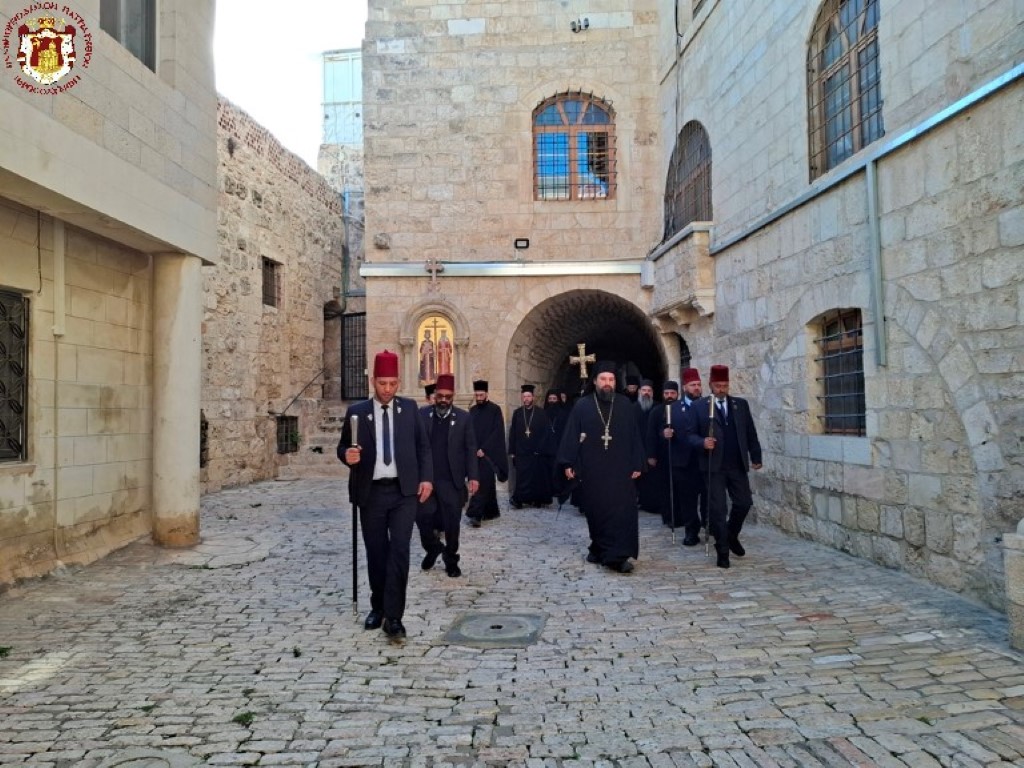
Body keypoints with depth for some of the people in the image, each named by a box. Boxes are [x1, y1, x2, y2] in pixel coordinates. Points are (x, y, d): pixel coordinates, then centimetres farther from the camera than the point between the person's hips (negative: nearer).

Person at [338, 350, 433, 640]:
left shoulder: (410, 408, 6)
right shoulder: (356, 411, 3)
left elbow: (423, 446, 8)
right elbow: (343, 446, 5)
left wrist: (426, 477, -3)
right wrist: (347, 455, -18)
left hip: (404, 491, -1)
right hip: (372, 493, 1)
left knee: (399, 551, -9)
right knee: (376, 553, 10)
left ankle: (393, 617, -3)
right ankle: (378, 607, 30)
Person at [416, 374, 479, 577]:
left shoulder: (464, 417, 1)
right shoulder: (422, 415, 3)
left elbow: (470, 449, 0)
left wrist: (472, 476, -7)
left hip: (452, 481, -1)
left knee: (452, 523, 4)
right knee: (423, 516, -1)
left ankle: (451, 560, 23)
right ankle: (433, 547, 27)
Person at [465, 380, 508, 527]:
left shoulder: (495, 409, -5)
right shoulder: (472, 411, 11)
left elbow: (497, 432, -11)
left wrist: (484, 449, -16)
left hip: (488, 453, -5)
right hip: (475, 453, 5)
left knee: (482, 484, -10)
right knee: (487, 483, 11)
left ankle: (475, 514, -14)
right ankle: (491, 511, 20)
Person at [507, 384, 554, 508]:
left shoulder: (541, 413, 0)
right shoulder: (517, 413, 6)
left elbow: (547, 432, -2)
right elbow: (512, 433, 6)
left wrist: (541, 449, -9)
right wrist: (512, 451, 1)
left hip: (538, 452, -1)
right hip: (521, 452, 1)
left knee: (538, 477, 4)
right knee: (522, 477, -2)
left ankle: (537, 500, 16)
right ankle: (520, 499, 3)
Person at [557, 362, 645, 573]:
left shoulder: (625, 404, 5)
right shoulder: (582, 405, 2)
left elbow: (634, 436, 5)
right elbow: (571, 435, 0)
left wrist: (637, 464, 0)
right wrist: (567, 463, -6)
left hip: (620, 469, 0)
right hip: (592, 470, 0)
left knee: (621, 511, -7)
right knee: (596, 512, 8)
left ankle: (617, 555, -7)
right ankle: (600, 549, 24)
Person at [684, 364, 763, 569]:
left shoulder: (741, 404, 9)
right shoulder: (698, 407, 0)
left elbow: (750, 433, 11)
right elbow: (690, 433, -3)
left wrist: (756, 457, 9)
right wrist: (702, 443, -22)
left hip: (737, 465, 3)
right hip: (714, 466, -3)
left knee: (744, 503, 4)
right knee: (717, 509, -1)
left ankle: (732, 536, 31)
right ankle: (722, 551, 10)